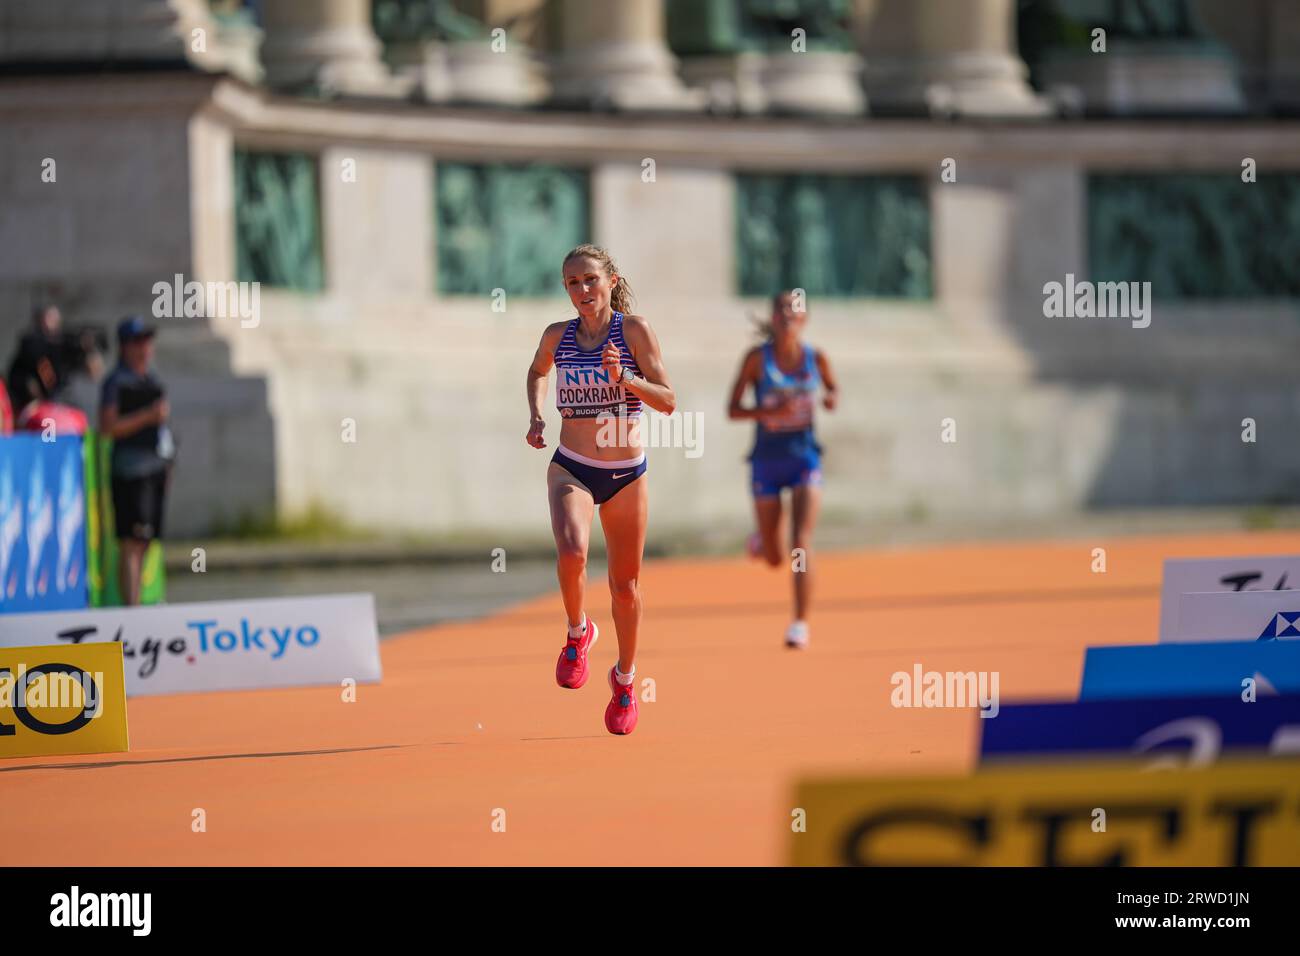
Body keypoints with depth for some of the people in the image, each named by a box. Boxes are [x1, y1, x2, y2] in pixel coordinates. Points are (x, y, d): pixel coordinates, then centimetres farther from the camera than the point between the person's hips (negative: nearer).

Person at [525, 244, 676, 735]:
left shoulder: (634, 330, -7)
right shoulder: (557, 336, 0)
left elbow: (667, 401, -9)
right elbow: (537, 372, 23)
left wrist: (625, 377, -25)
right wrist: (536, 417, 7)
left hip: (627, 473, 0)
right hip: (571, 468, 0)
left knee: (625, 584, 9)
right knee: (571, 552, -28)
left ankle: (625, 678, 32)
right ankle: (578, 633, 0)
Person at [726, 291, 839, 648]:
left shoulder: (815, 357, -1)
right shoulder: (757, 358, -7)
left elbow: (832, 388, 18)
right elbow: (733, 409, -6)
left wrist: (831, 398, -7)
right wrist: (769, 411, -24)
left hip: (804, 458, 0)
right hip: (767, 461, 0)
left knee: (801, 541, -18)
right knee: (774, 558, 7)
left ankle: (801, 623, -17)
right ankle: (762, 538, 46)